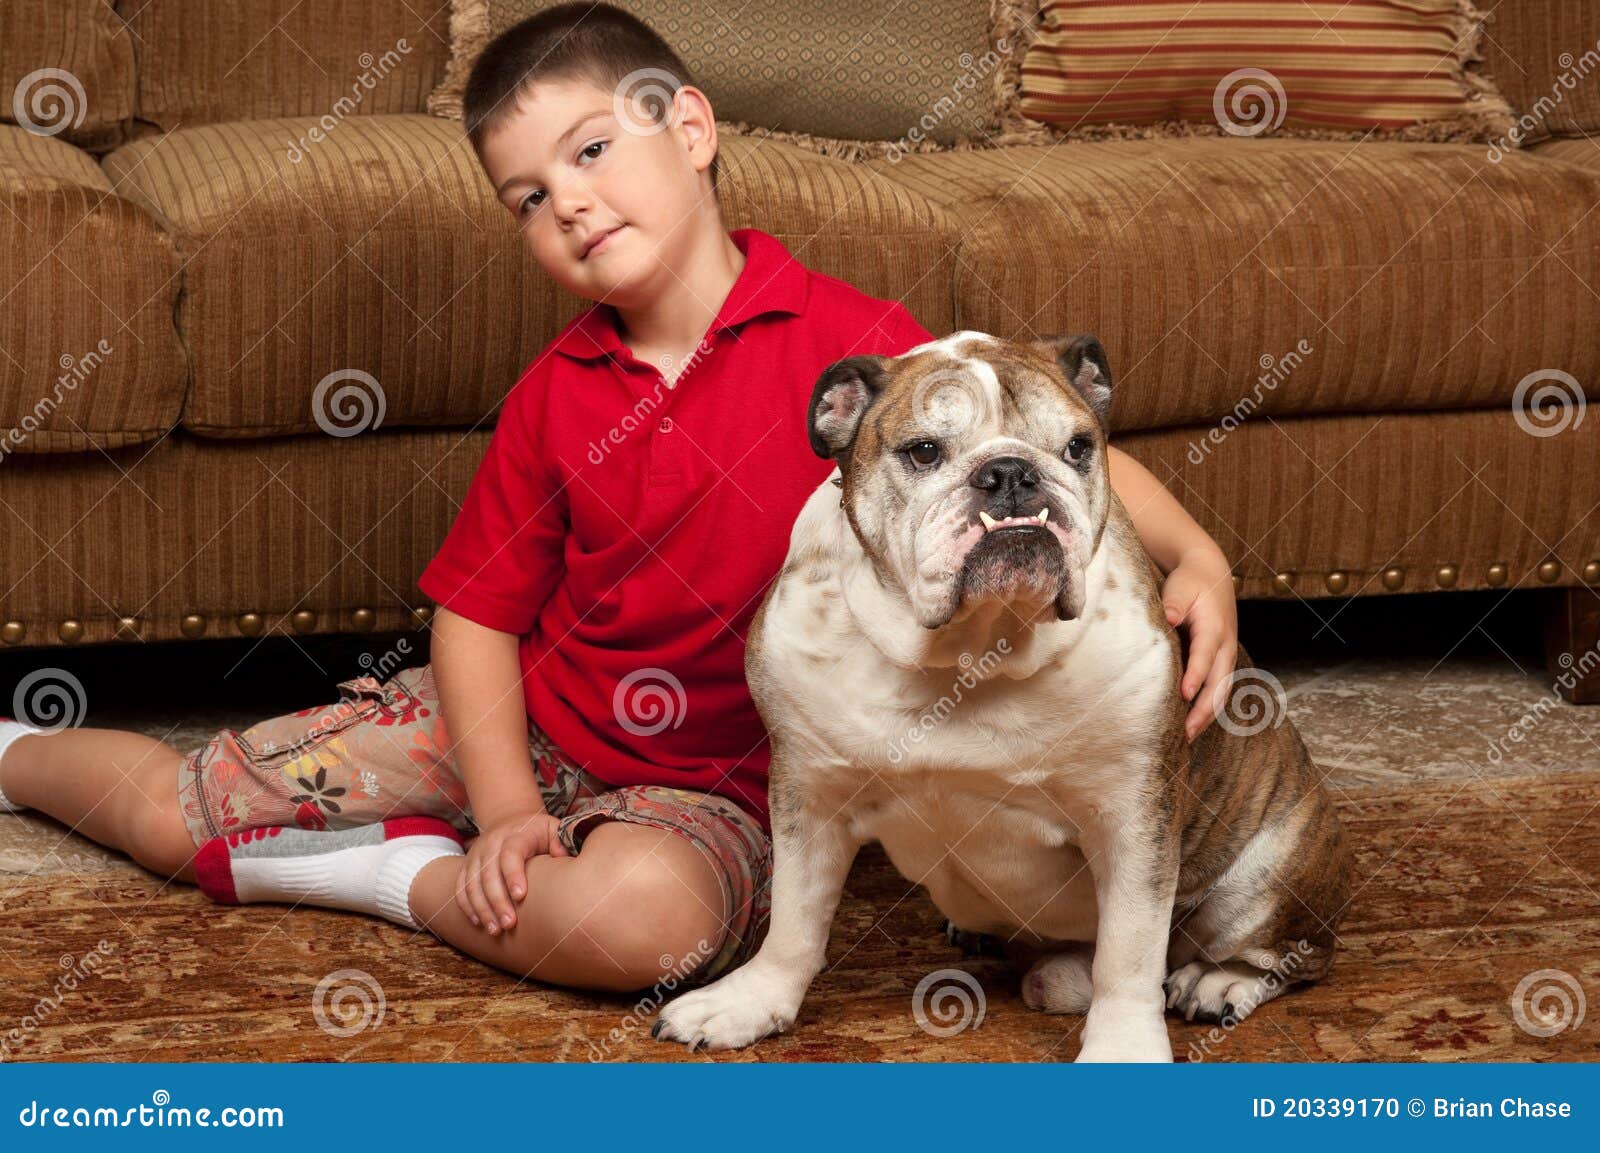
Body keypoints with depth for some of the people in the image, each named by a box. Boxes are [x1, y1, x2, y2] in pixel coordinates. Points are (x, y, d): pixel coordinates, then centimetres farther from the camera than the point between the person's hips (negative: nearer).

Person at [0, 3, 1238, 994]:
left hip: (704, 782, -3)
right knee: (185, 806, 7)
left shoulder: (845, 339, -14)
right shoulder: (554, 394, -2)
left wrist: (1195, 554, -35)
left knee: (650, 911, -40)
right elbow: (476, 610, 0)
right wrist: (505, 809, -13)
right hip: (518, 729, 4)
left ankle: (401, 873, -13)